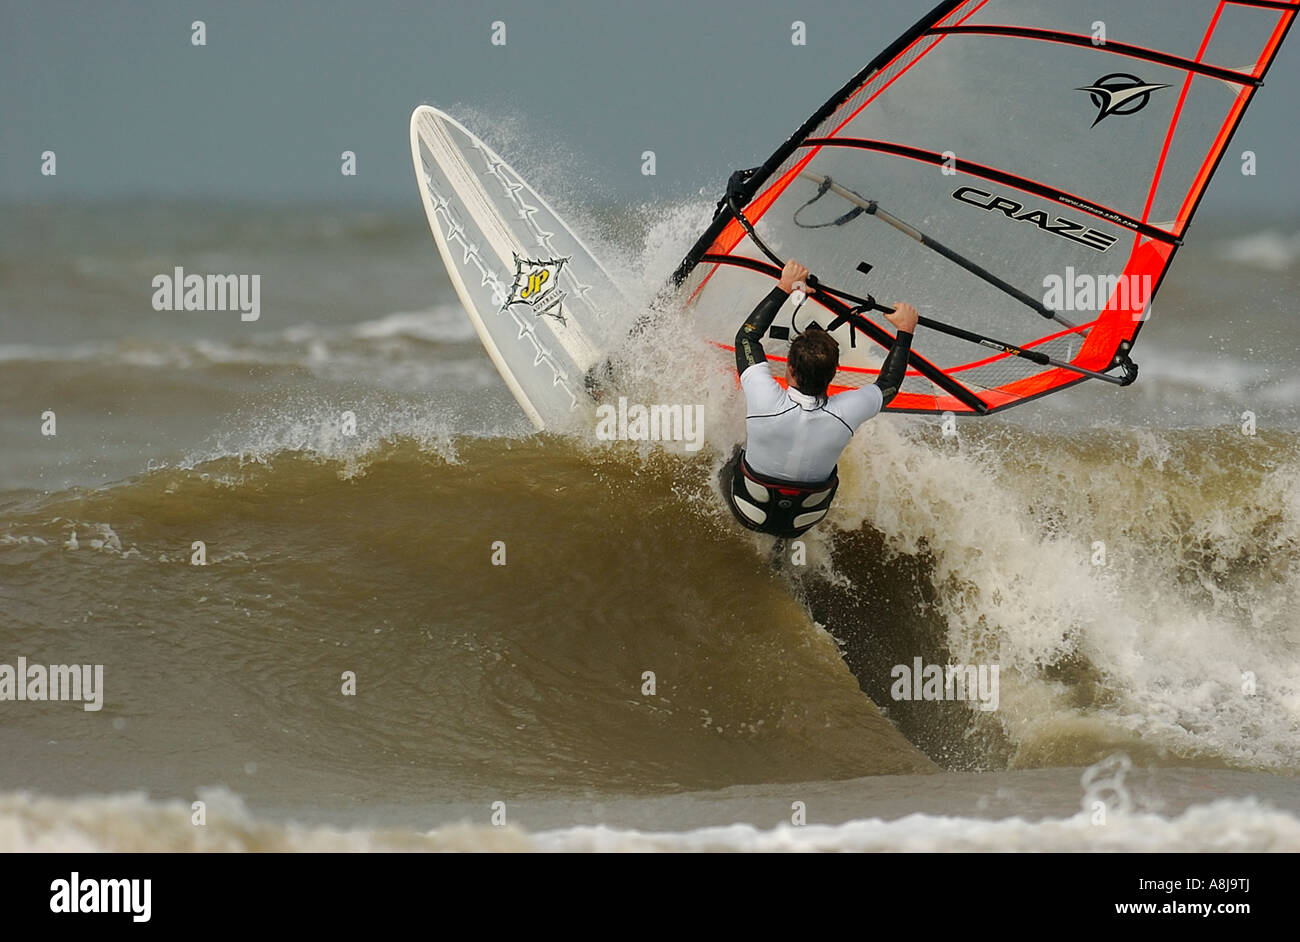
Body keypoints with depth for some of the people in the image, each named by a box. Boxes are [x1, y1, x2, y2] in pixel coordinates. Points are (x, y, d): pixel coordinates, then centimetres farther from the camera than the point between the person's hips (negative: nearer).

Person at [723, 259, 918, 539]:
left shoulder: (766, 402, -35)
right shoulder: (845, 413, -30)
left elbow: (746, 336, -16)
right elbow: (889, 385, -6)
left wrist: (784, 288, -8)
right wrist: (905, 331, 6)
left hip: (749, 514, -1)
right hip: (803, 524, 1)